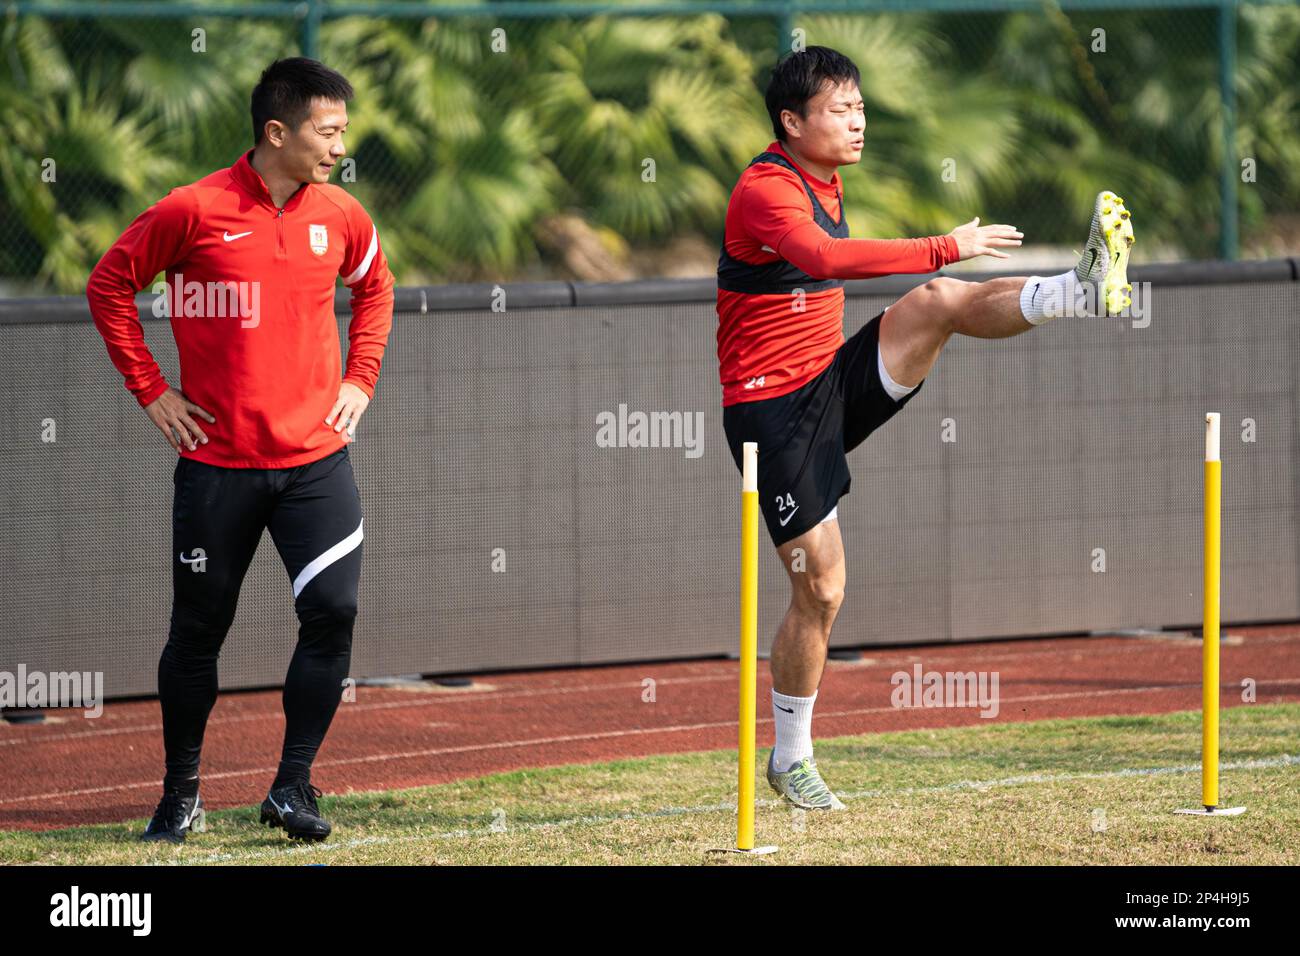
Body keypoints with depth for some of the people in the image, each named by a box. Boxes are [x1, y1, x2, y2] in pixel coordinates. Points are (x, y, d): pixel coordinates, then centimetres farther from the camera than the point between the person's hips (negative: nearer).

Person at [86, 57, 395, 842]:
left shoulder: (341, 216, 3)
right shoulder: (195, 211, -9)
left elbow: (375, 289, 24)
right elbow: (109, 285, 1)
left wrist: (360, 380, 13)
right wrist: (151, 391, -2)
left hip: (316, 457, 3)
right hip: (216, 461, -3)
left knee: (333, 612, -10)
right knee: (198, 630, 6)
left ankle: (294, 787, 3)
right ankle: (181, 794, 21)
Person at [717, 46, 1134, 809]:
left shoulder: (826, 183, 11)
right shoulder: (765, 190, -19)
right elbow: (827, 258, -39)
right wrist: (947, 248, -42)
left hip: (832, 383, 7)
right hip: (772, 411, -7)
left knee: (937, 304, -20)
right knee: (820, 589, -5)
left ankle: (1082, 289, -44)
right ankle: (792, 760, 10)